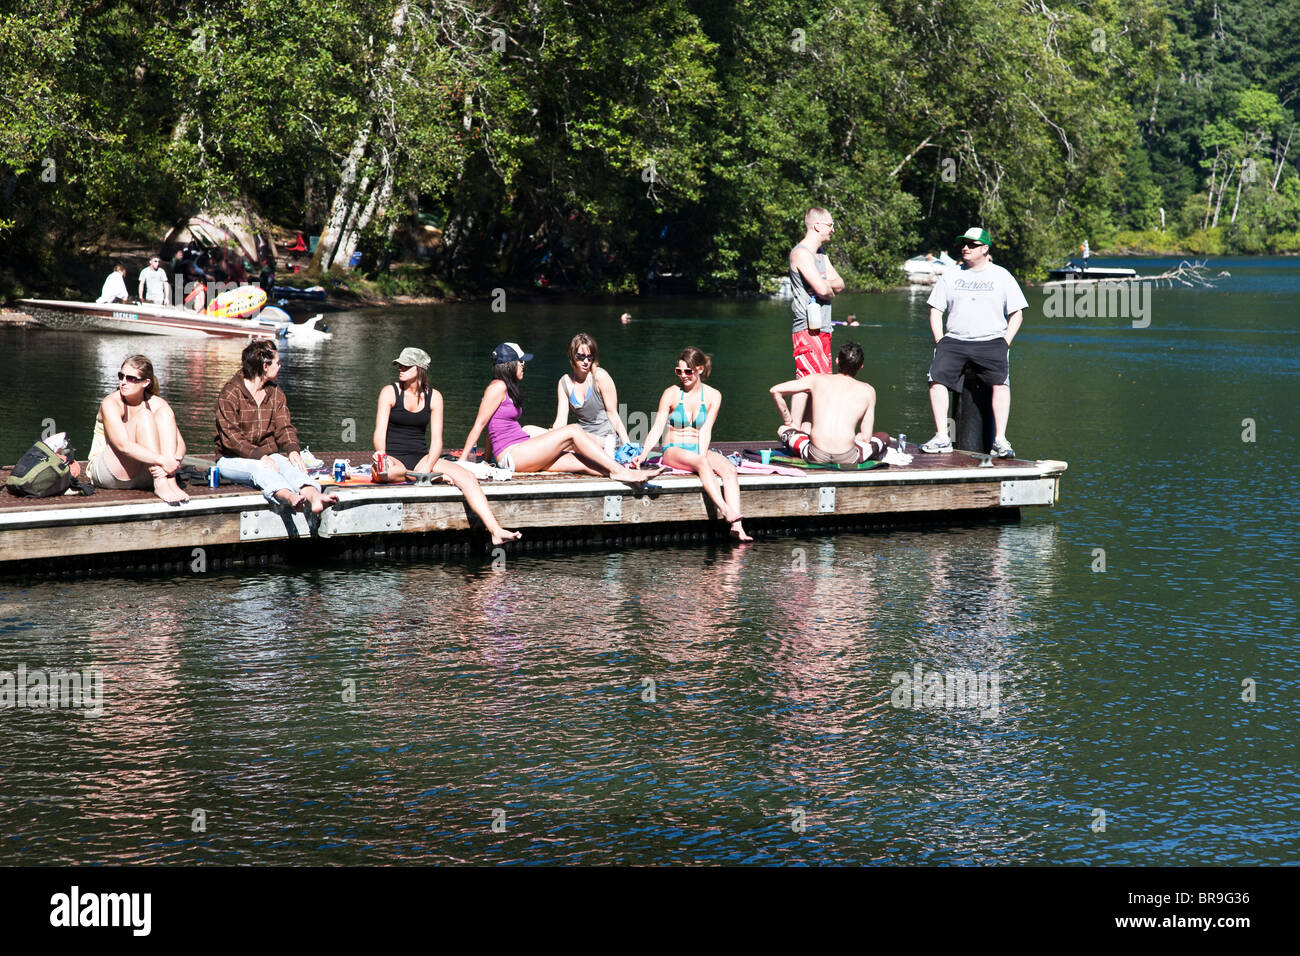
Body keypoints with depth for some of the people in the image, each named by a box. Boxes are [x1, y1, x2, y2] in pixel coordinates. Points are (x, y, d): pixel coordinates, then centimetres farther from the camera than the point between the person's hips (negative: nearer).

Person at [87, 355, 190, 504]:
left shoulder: (156, 404, 0)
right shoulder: (111, 403, -14)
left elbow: (180, 443, -8)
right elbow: (124, 445, -29)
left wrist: (174, 460, -33)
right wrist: (163, 461, -39)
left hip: (142, 477, 4)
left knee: (164, 413, -15)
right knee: (144, 416, -23)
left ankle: (170, 481, -32)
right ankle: (161, 484, -36)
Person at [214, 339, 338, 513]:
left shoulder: (275, 391, 13)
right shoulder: (230, 393, -9)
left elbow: (284, 427, 8)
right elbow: (231, 438, -16)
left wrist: (293, 450, -15)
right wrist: (261, 456, -28)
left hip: (267, 454, 4)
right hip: (234, 459, -4)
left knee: (289, 465, -29)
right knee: (259, 468, -37)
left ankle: (313, 497, -61)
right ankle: (290, 497, -68)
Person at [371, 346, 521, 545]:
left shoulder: (434, 396, 6)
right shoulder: (390, 392, -1)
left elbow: (436, 440, 1)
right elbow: (380, 432, -9)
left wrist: (427, 467, -18)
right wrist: (381, 456, -30)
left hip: (421, 457, 3)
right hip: (394, 457, -3)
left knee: (468, 477, -22)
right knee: (381, 472, -42)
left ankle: (496, 532, -31)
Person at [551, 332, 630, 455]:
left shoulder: (600, 376, -7)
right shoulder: (565, 382, 7)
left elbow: (613, 415, -5)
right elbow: (561, 421, 3)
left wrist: (627, 446, -11)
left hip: (607, 436, -6)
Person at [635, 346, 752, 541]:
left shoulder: (713, 395, 6)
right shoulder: (671, 394, 1)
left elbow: (705, 430, -3)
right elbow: (657, 428, -4)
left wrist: (703, 454, -19)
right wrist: (644, 454, -18)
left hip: (699, 451, 2)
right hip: (674, 452, -2)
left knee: (729, 469, -28)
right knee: (702, 464, -36)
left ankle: (737, 525, -43)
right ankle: (726, 512, -53)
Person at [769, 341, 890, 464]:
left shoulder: (817, 380, 14)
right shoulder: (868, 391, 13)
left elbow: (775, 391, 15)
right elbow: (866, 438, 12)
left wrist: (788, 422, 26)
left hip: (816, 457, 2)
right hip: (848, 459, -2)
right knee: (884, 437, 28)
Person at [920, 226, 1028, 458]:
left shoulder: (1002, 276, 10)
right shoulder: (950, 276, 16)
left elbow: (1017, 313, 9)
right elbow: (935, 309, 15)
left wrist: (1005, 342, -4)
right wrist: (940, 341, 0)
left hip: (991, 341, -2)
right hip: (954, 341, 2)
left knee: (1001, 381, -27)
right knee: (937, 377, -21)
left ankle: (1000, 440, -25)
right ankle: (942, 437, -17)